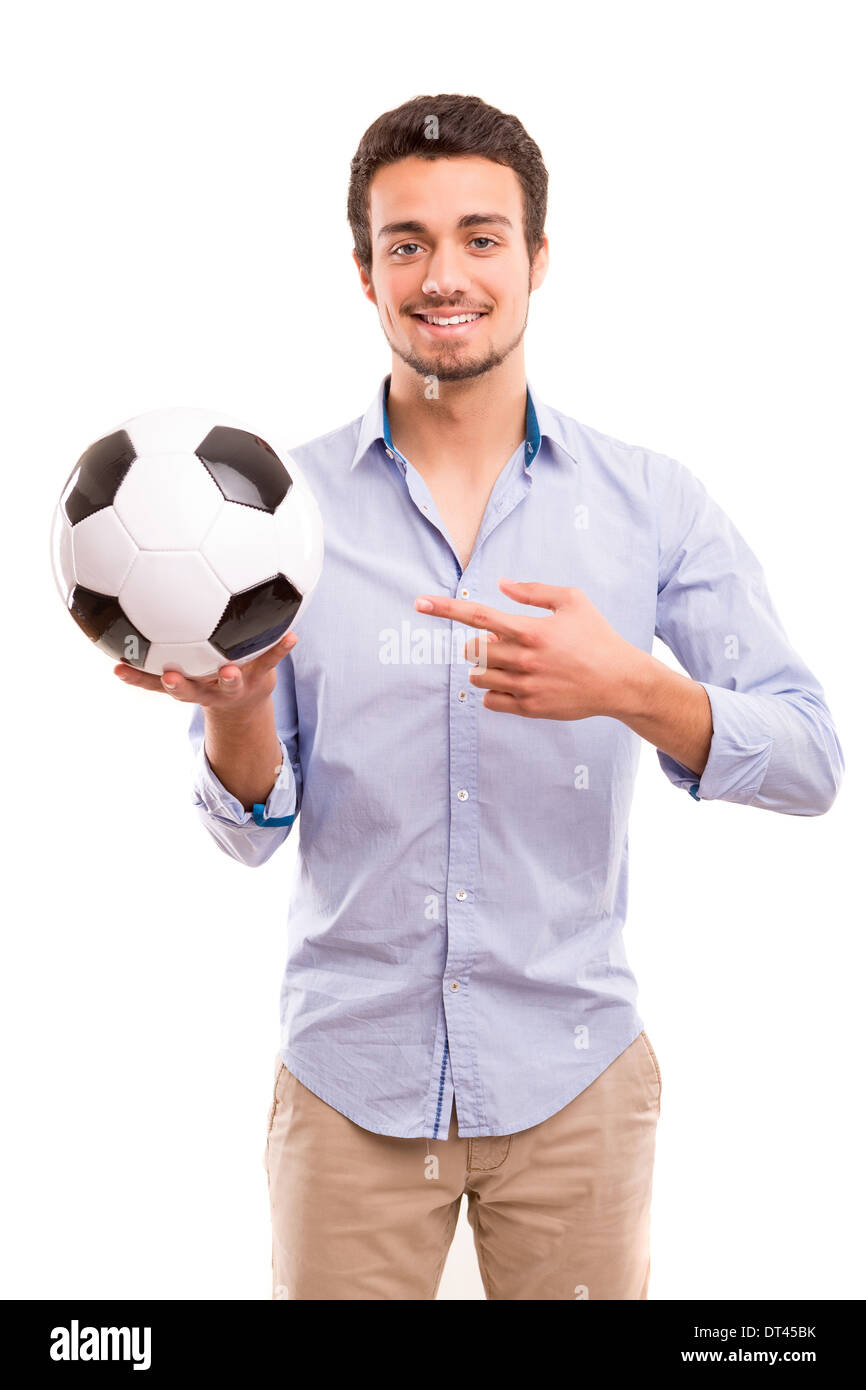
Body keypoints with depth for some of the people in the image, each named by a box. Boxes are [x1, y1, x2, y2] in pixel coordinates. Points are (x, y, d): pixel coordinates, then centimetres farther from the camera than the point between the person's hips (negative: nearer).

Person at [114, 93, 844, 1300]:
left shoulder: (652, 503, -4)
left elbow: (811, 763, -9)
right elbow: (253, 830, -5)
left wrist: (633, 689, -26)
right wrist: (231, 704, -27)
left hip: (571, 1072, 0)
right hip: (348, 1076, 0)